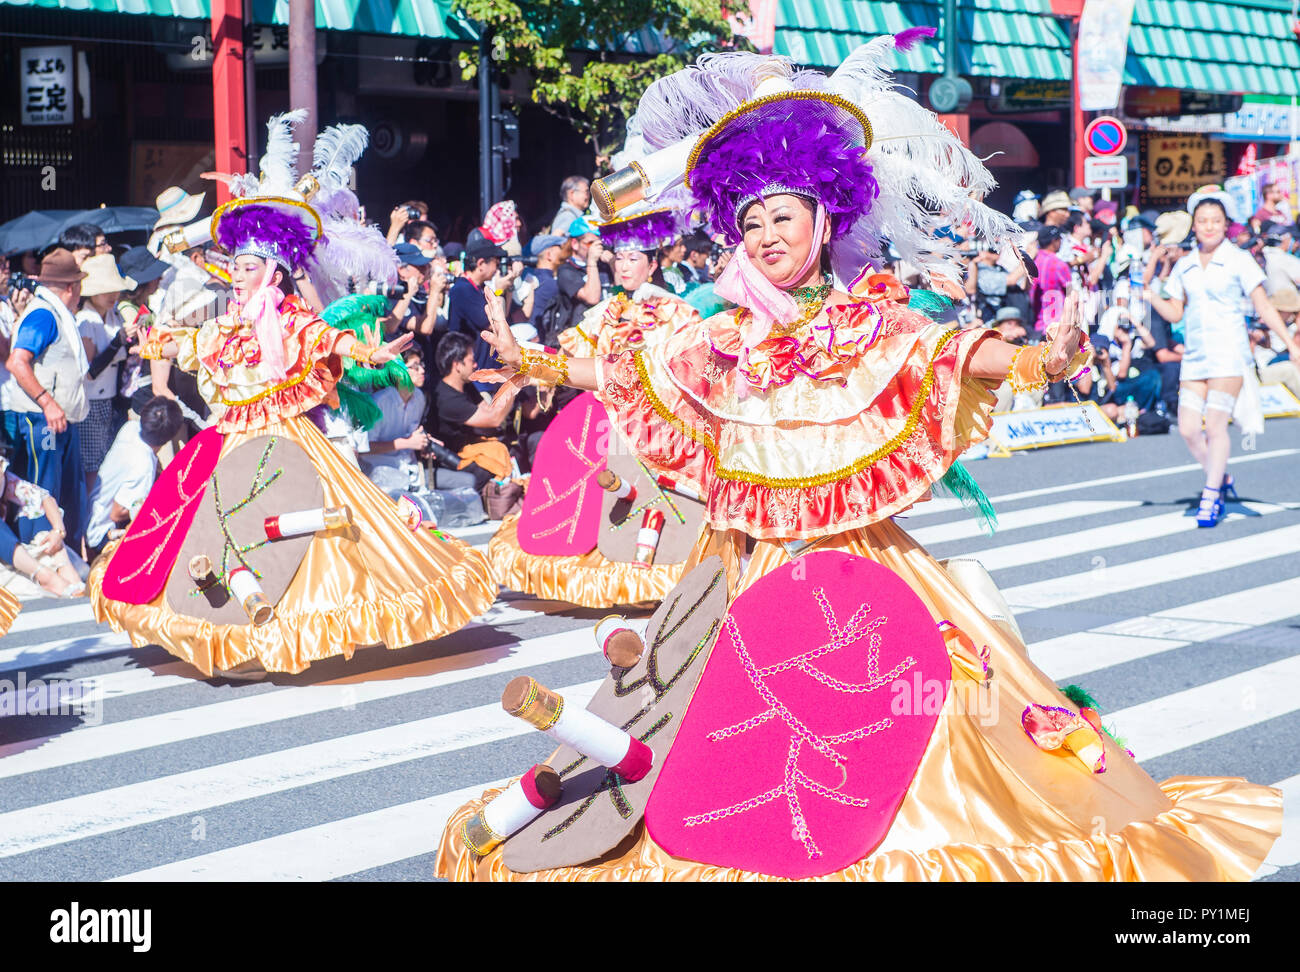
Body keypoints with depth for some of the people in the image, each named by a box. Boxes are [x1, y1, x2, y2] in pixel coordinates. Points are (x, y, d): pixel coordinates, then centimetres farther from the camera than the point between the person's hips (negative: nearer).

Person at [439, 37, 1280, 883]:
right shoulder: (727, 339, 9)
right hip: (748, 568, 3)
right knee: (726, 726, 5)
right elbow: (627, 373, 16)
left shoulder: (873, 323, -2)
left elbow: (953, 352, -17)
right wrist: (534, 367, 12)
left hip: (856, 564, -3)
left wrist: (1038, 359, -36)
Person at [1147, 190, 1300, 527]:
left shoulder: (1239, 260, 0)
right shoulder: (1184, 266, 12)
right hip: (1194, 356, 5)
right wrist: (1149, 297, -5)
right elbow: (1175, 313, 13)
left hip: (1228, 353, -4)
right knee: (1188, 428, -3)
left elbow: (1263, 306, -1)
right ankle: (1222, 478, 21)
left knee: (1215, 425, -12)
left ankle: (1211, 494, -1)